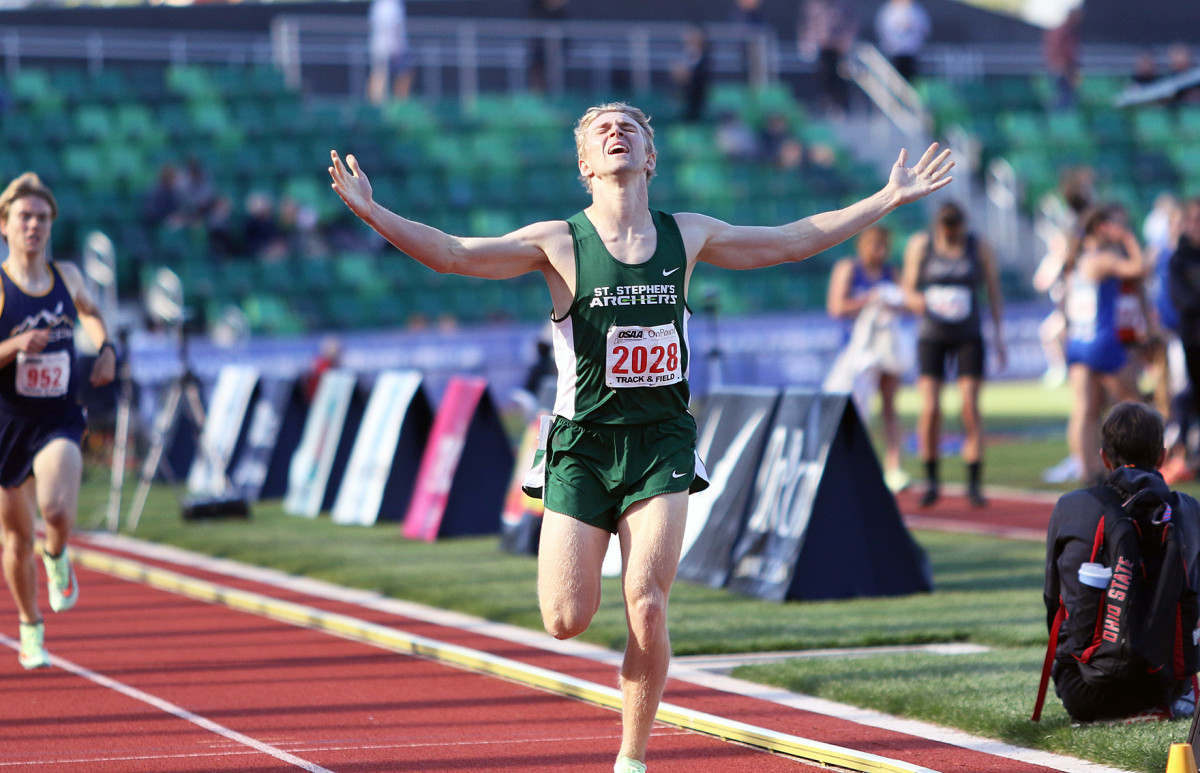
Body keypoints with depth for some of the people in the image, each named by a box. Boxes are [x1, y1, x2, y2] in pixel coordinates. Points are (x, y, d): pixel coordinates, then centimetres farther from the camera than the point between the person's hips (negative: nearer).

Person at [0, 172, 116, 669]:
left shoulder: (67, 276, 2)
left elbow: (89, 312, 25)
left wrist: (105, 348, 8)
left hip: (60, 419, 1)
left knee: (57, 507, -28)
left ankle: (57, 557, 9)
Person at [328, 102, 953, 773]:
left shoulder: (688, 236, 7)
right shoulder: (559, 243, -2)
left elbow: (790, 241, 17)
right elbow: (452, 253, -8)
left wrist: (890, 199, 17)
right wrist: (373, 212, -22)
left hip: (662, 444, 1)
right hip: (582, 443, -1)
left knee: (647, 611, -13)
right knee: (567, 621, -7)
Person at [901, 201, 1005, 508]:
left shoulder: (980, 247, 0)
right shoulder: (920, 244, -1)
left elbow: (994, 293, 6)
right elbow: (908, 288, 2)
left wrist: (998, 335, 0)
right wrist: (915, 301, -22)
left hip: (969, 336, 0)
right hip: (931, 335, 0)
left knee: (970, 407, -9)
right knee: (929, 408, -10)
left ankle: (974, 483, -3)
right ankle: (931, 481, 6)